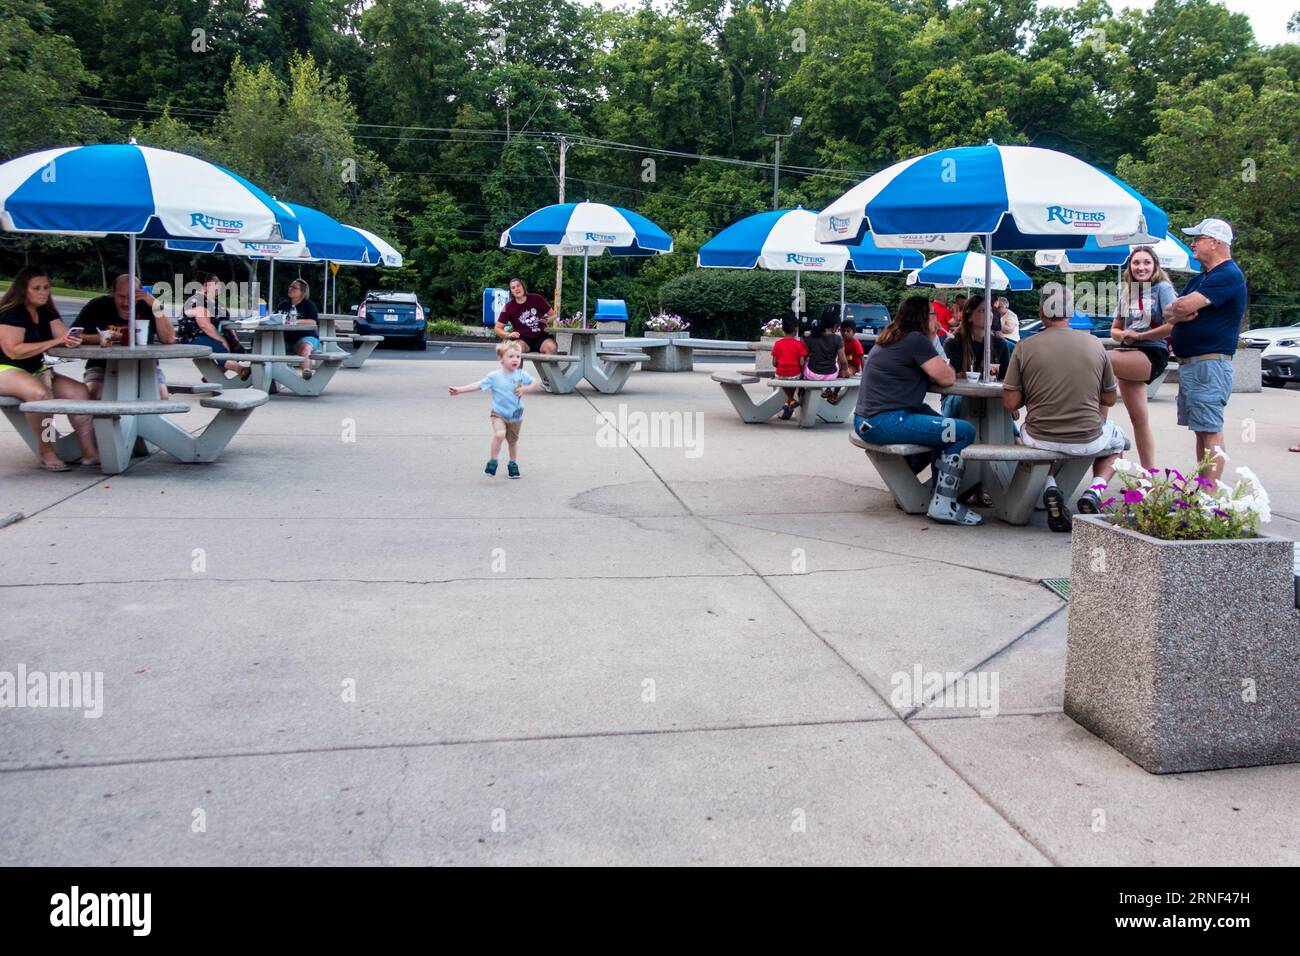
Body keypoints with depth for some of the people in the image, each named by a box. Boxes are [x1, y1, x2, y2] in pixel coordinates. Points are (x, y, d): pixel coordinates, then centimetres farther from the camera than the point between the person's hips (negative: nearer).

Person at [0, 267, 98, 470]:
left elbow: (65, 335, -1)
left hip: (37, 371, 8)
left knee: (79, 390, -11)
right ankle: (46, 452, -22)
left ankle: (89, 452, -18)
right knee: (41, 393, -37)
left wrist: (73, 338, -28)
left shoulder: (46, 313, 10)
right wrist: (54, 342, -25)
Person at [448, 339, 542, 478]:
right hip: (499, 414, -3)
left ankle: (513, 464, 40)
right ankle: (493, 462, -9)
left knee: (513, 441, 16)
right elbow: (478, 385, -10)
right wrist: (459, 389, -18)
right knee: (499, 434, -27)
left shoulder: (522, 375, -3)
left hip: (516, 416, 3)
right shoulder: (494, 377, -9)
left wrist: (524, 389, -12)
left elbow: (536, 385, 7)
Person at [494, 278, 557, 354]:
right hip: (522, 339, -1)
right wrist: (509, 335, -16)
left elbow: (553, 315, 10)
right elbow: (497, 328, 4)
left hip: (541, 337, 1)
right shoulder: (509, 307, 0)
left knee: (551, 347, -32)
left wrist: (548, 320, -13)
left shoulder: (536, 299, 0)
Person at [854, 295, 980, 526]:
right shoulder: (916, 340, -8)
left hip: (865, 421, 10)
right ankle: (943, 505, -12)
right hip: (885, 422, -10)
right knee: (964, 432, -11)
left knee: (941, 425, 27)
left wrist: (941, 368, 15)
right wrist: (950, 370, 14)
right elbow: (946, 378, -6)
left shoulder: (887, 340, 20)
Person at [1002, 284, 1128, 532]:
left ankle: (1049, 485, 8)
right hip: (1087, 441, 1)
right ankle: (1094, 491, 5)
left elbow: (1010, 403, -7)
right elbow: (1110, 399, 7)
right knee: (1117, 441, 34)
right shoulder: (1094, 344, -2)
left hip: (1039, 439, 0)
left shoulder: (1025, 347, -8)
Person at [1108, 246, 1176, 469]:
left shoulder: (1162, 288, -2)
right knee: (1138, 419, 7)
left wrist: (1139, 335, -12)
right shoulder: (1127, 292, 18)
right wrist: (1122, 335, -2)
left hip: (1153, 353, -7)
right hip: (1129, 355, 7)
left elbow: (1174, 326, -14)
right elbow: (1115, 329, 21)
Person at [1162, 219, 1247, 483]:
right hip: (1189, 363, 10)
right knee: (1201, 431, 12)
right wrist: (1180, 313, -10)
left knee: (1210, 432, -10)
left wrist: (1177, 310, 0)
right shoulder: (1201, 277, 21)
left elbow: (1184, 306, -23)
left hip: (1209, 364, -10)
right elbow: (1169, 311, 13)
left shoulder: (1228, 275, -12)